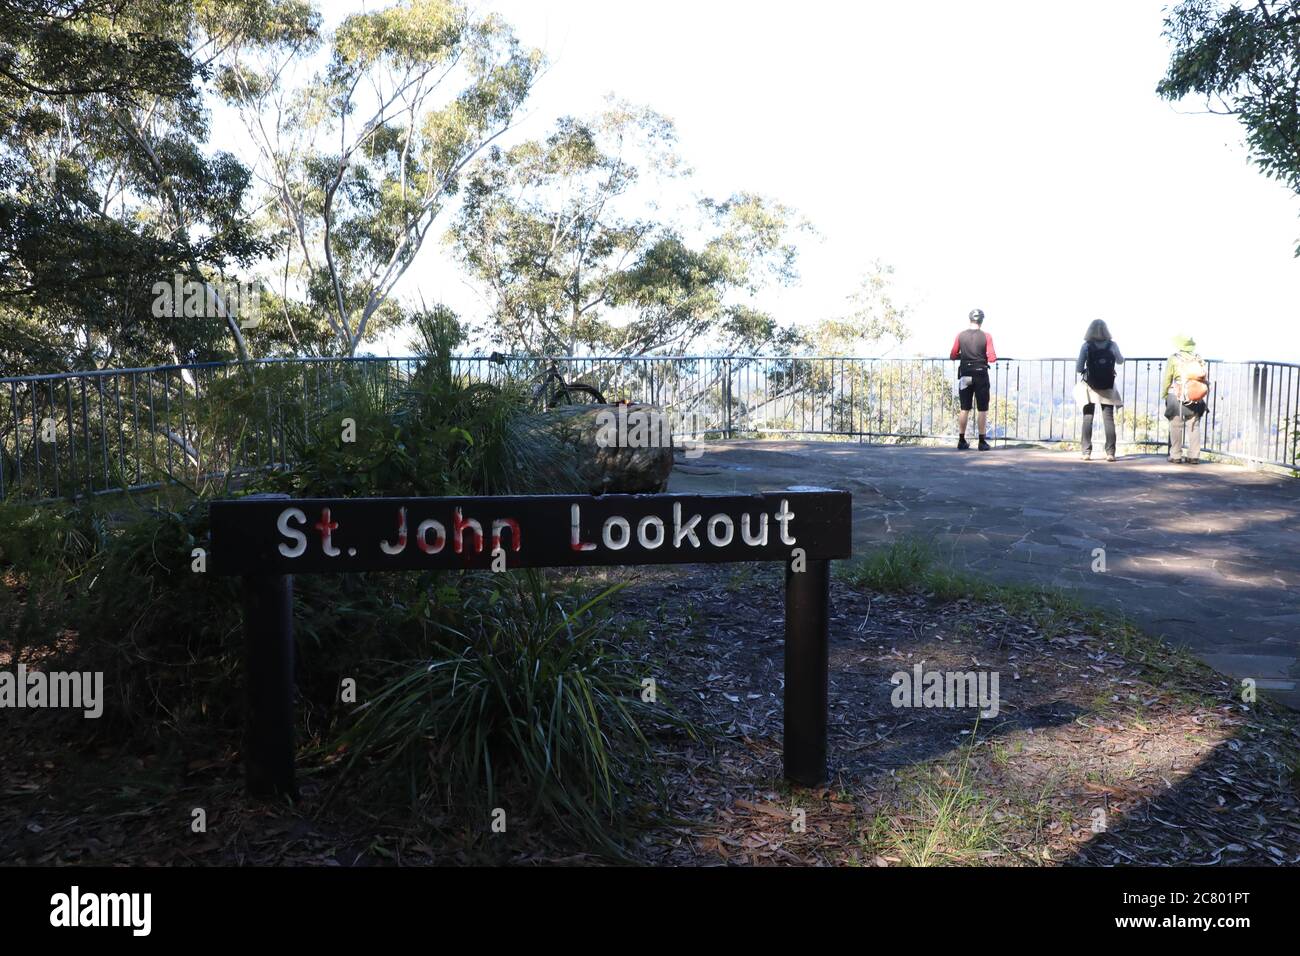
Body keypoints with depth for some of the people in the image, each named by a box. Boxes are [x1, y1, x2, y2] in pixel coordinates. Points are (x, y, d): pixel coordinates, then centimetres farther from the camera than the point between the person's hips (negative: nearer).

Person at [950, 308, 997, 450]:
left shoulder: (960, 335, -1)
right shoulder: (986, 336, -7)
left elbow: (953, 355, 1)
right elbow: (992, 358, -10)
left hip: (965, 375, 2)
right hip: (981, 375, -2)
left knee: (965, 409, 9)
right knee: (983, 409, 4)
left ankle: (962, 441, 9)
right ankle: (982, 442, 3)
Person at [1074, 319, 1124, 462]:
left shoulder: (1086, 346, -9)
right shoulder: (1112, 345, -3)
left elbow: (1078, 368, -11)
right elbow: (1120, 361, 15)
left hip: (1090, 387, -1)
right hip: (1108, 388, 1)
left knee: (1088, 418, 5)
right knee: (1108, 419, 5)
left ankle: (1086, 452, 1)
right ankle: (1110, 453, 2)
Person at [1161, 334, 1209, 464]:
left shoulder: (1173, 359, -6)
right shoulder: (1200, 360, 5)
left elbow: (1167, 380, -5)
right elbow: (1206, 381, 4)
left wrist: (1165, 395, 5)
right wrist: (1203, 395, 11)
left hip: (1176, 398, -3)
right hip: (1196, 399, 3)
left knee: (1176, 427, 2)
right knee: (1194, 427, 7)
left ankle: (1176, 455, 1)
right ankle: (1194, 456, 7)